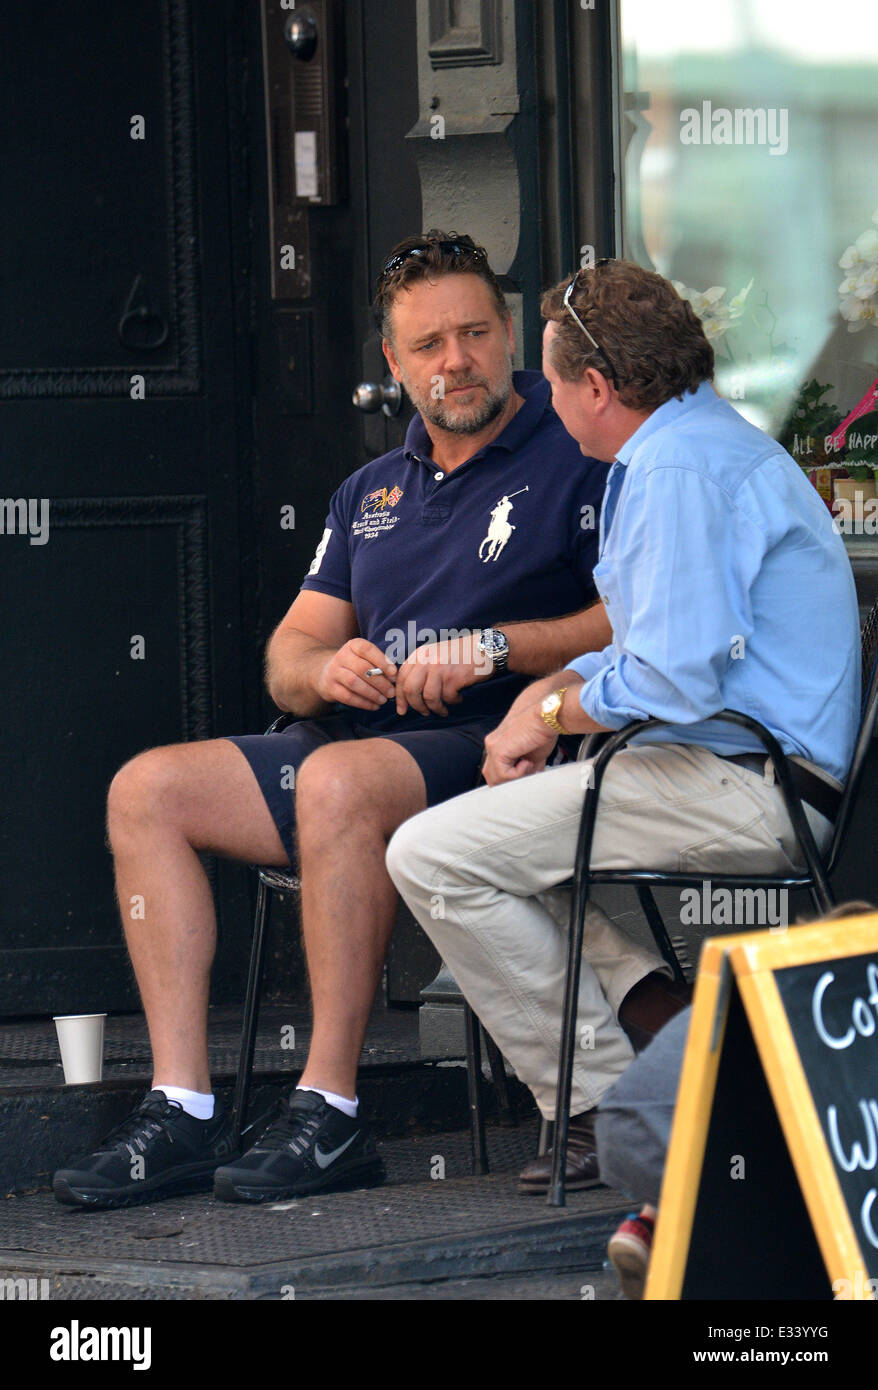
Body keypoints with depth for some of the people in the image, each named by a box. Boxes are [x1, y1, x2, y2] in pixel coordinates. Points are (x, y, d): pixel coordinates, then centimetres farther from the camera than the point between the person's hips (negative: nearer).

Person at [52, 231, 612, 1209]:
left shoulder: (576, 460, 1)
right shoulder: (372, 492, 22)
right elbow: (289, 656, 19)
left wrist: (493, 647, -18)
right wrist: (324, 669, -5)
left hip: (494, 748, -8)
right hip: (356, 741, 8)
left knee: (339, 779, -37)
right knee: (147, 790, -10)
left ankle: (329, 1113, -34)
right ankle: (181, 1111, -17)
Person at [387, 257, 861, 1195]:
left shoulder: (676, 470, -16)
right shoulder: (713, 441, 19)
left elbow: (671, 685, -23)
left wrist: (553, 714, -4)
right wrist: (550, 692, 12)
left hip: (745, 790, -11)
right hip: (770, 777, 11)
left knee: (433, 856, -12)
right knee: (525, 813, 31)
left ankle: (603, 1107, -8)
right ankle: (670, 1021, 7)